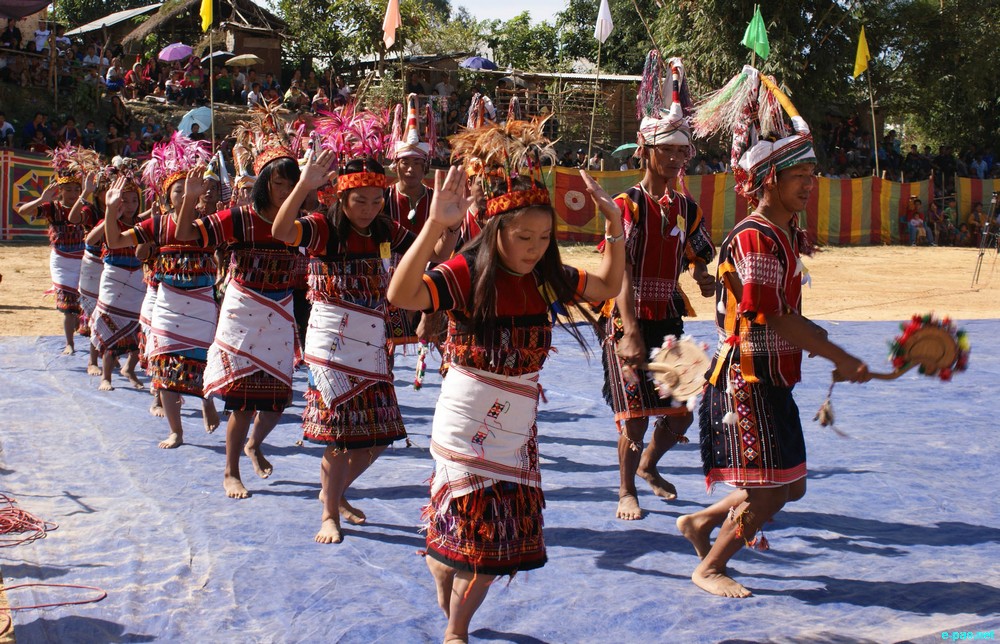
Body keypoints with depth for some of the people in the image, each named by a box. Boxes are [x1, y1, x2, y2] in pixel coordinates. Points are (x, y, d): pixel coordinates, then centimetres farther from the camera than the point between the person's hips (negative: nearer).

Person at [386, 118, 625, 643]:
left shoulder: (546, 279, -1)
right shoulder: (465, 275, -20)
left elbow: (608, 287, 12)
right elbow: (400, 295, -37)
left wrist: (614, 226, -2)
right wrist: (435, 225, -47)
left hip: (518, 431, 6)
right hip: (467, 427, -6)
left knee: (498, 541, 13)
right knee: (462, 535, 0)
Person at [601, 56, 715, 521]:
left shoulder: (688, 210, 8)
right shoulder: (625, 205, -9)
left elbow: (700, 266, 13)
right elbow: (621, 273, -18)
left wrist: (707, 282, -12)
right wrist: (630, 332, -27)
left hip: (669, 323, 6)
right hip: (630, 322, -5)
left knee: (680, 416, 8)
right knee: (635, 415, -4)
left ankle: (649, 466, 38)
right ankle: (626, 490, 19)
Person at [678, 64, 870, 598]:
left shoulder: (788, 235, 12)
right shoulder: (755, 238, -18)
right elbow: (777, 320, -22)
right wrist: (840, 358, -18)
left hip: (772, 379, 10)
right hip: (747, 378, -10)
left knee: (789, 486, 14)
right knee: (764, 491, -3)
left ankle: (701, 522, 30)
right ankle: (709, 568, 15)